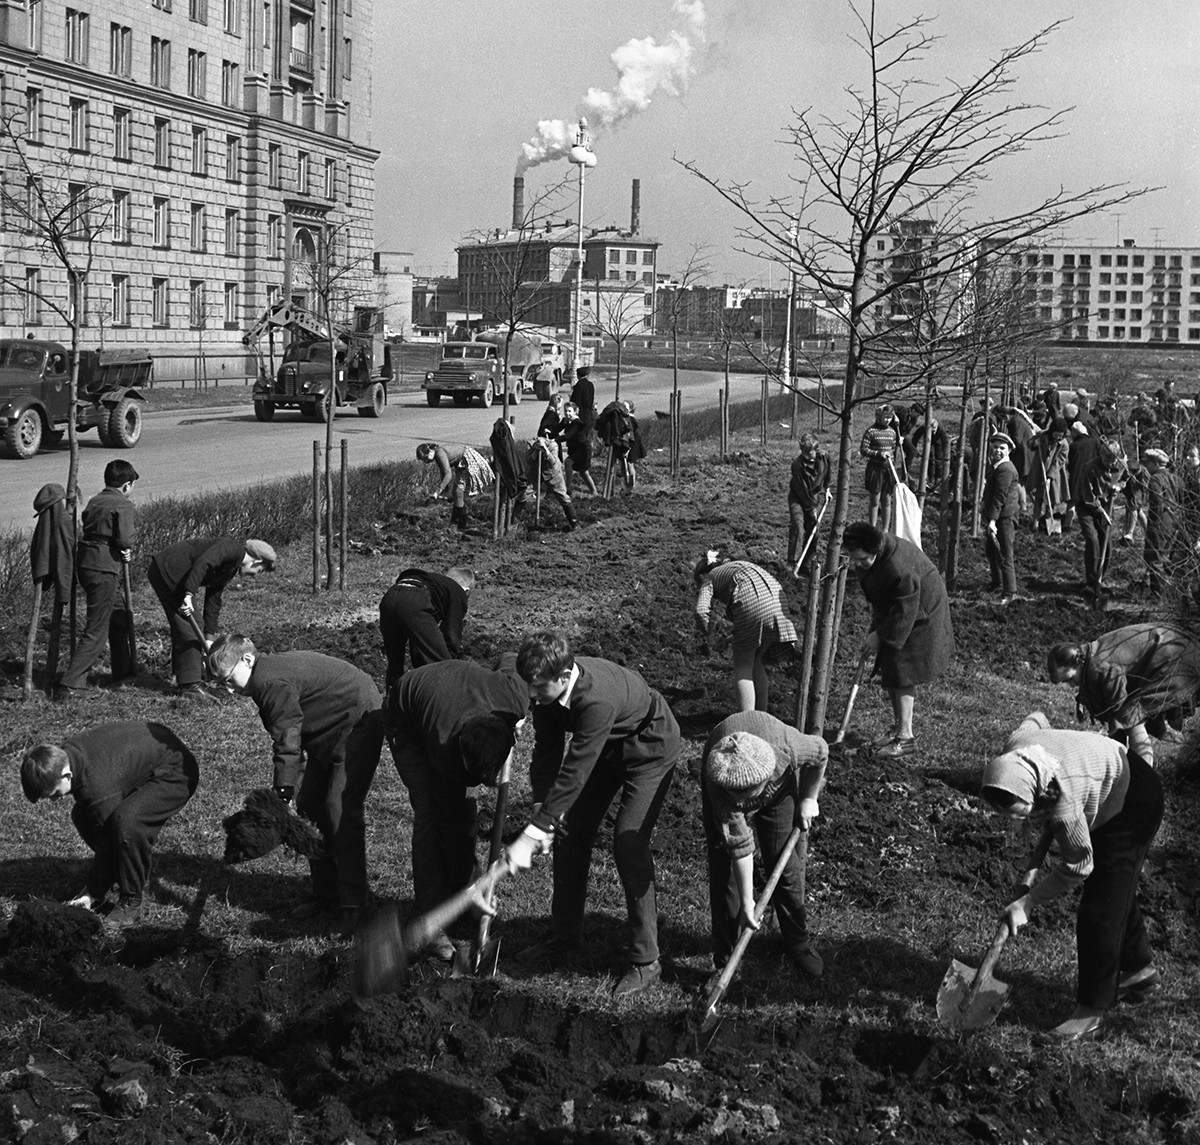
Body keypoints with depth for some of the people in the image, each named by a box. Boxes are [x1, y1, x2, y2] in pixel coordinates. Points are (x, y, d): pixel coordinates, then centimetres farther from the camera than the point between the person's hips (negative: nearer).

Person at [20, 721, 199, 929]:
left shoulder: (99, 788, -36)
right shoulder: (62, 755, -10)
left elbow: (108, 845, -23)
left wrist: (92, 893, -10)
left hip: (176, 773, -10)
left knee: (126, 821, -33)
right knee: (82, 814, 2)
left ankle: (132, 901, -14)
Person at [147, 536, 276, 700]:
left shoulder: (230, 570, 19)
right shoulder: (233, 548, -11)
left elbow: (213, 601, 20)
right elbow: (203, 563, -27)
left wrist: (209, 637, 17)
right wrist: (189, 594, -32)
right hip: (166, 571, -11)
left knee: (181, 627, 17)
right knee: (187, 629, -8)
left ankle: (183, 680, 26)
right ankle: (190, 686, -5)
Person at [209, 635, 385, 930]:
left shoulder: (272, 682, -23)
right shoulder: (274, 673, 8)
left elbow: (287, 740, -27)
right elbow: (288, 736, 13)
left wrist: (282, 795, -28)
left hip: (358, 725, -11)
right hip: (330, 734, 11)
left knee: (341, 811, -16)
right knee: (310, 805, 9)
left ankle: (351, 904, -11)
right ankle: (325, 893, 16)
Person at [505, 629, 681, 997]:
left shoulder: (597, 700, -43)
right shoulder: (548, 688, -20)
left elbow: (574, 774, -41)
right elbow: (547, 751, -12)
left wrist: (531, 835, -40)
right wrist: (542, 812, -23)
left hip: (649, 752, -8)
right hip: (607, 750, 8)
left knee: (629, 842, -18)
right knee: (569, 831, 6)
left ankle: (646, 961, -8)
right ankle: (565, 936, 23)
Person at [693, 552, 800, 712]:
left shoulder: (709, 579, 21)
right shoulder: (740, 564, 38)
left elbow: (701, 610, 1)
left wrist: (704, 637, 17)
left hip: (750, 603, -5)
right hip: (776, 596, 6)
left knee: (743, 669, 6)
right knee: (757, 665, 19)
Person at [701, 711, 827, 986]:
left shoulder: (786, 748, -44)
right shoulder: (717, 784, -42)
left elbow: (820, 752, -18)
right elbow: (740, 845, -31)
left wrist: (808, 799, -5)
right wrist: (746, 902, -26)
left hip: (780, 783, 1)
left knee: (784, 863, -1)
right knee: (723, 870, -7)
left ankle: (797, 941, 20)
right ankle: (723, 959, 6)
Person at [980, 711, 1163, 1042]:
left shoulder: (1064, 802, -43)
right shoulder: (1014, 748, -25)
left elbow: (1077, 867, -27)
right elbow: (1037, 718, 0)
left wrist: (1025, 903, -19)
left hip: (1135, 803, -9)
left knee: (1099, 908, -9)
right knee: (1117, 890, 24)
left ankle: (1091, 1012, -1)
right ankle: (1140, 968, 46)